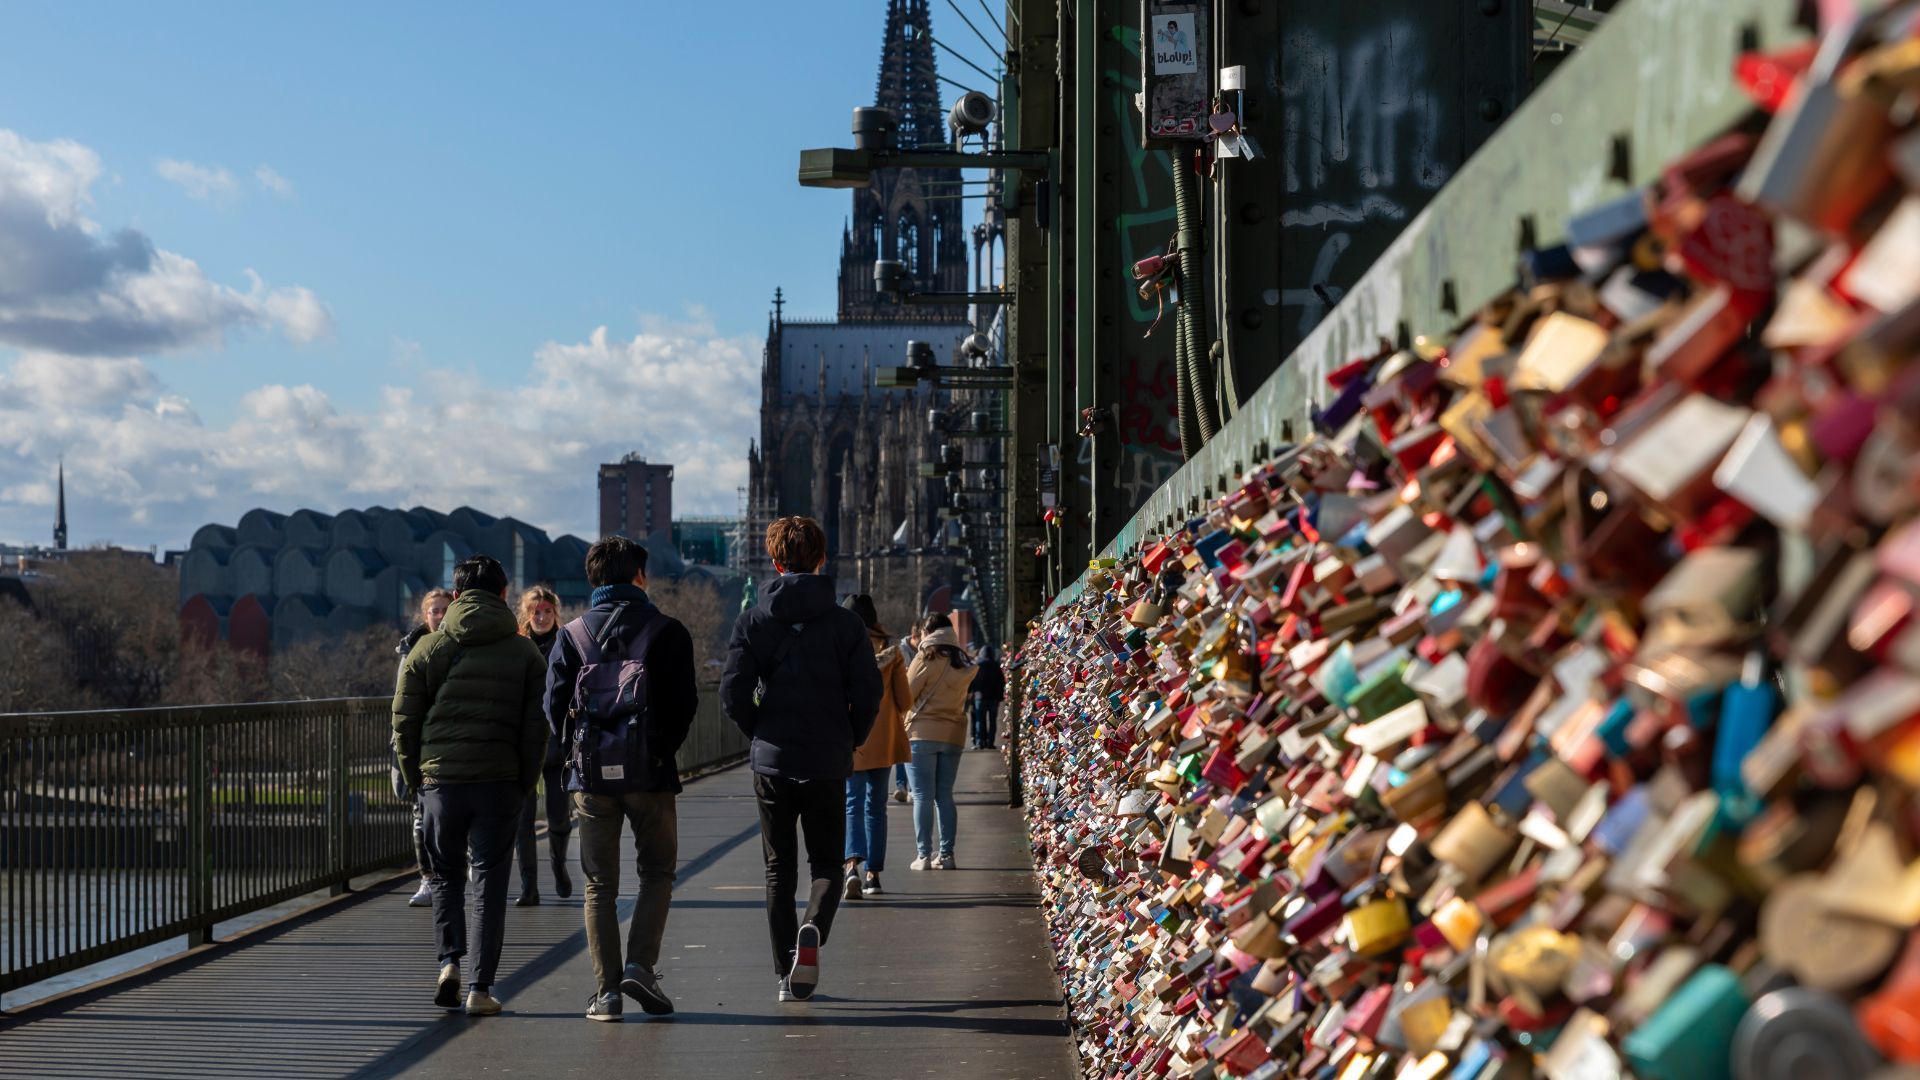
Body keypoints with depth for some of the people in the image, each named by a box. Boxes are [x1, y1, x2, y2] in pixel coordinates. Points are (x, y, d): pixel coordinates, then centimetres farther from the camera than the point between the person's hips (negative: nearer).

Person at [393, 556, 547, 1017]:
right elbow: (536, 728, 0)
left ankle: (450, 961, 0)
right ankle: (481, 988, 1)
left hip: (440, 779, 1)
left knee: (447, 876, 17)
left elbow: (404, 723, 3)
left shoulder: (428, 649, 5)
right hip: (499, 781, -1)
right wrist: (524, 785, 8)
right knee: (490, 883, 4)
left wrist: (416, 780, 11)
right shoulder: (525, 653, 4)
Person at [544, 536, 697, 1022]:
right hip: (650, 773, -1)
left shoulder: (572, 635, 4)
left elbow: (555, 704, 0)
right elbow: (685, 703, -4)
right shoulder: (667, 632, -1)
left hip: (591, 776, 2)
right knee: (657, 872, 14)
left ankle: (606, 990, 2)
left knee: (600, 885, 8)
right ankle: (640, 965, -4)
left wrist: (574, 757, 11)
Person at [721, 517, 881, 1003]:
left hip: (772, 762, 1)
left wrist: (762, 735, 9)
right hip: (827, 764, -1)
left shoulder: (753, 621, 0)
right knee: (827, 863, 11)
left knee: (779, 870, 11)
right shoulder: (845, 623, -2)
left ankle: (786, 976, 8)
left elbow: (733, 694, -7)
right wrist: (849, 742, 10)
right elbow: (868, 692, -6)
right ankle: (813, 929, -19)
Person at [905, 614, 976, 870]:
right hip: (953, 734, 5)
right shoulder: (963, 663, 10)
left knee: (922, 796, -2)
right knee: (944, 795, 10)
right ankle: (946, 854, 7)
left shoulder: (927, 657, -7)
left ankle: (924, 855, -5)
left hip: (922, 734, -5)